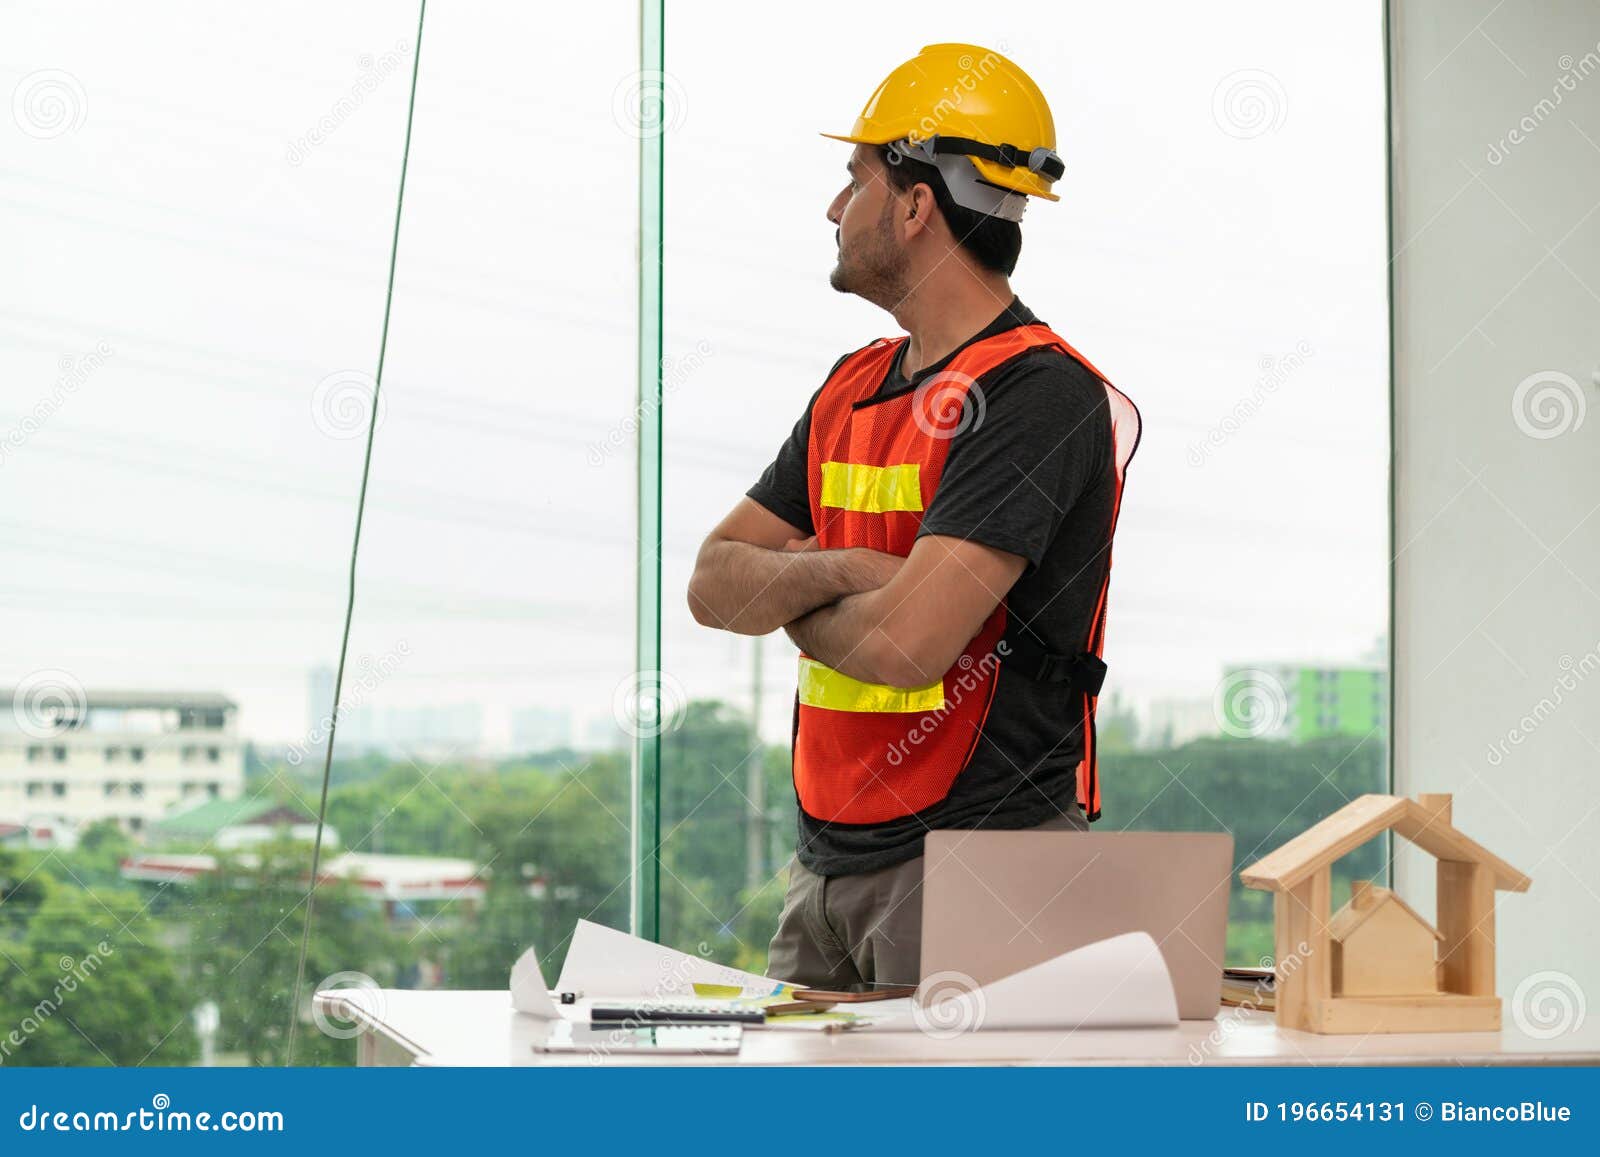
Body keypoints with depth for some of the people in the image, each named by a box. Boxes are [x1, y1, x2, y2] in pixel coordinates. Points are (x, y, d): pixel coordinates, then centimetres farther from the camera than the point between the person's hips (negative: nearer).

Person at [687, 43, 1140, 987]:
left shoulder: (1039, 394, -14)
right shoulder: (855, 387, 14)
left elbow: (903, 642, -23)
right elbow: (714, 582, 8)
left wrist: (791, 604, -2)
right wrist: (837, 572, -12)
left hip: (979, 860, -8)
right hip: (827, 863, 8)